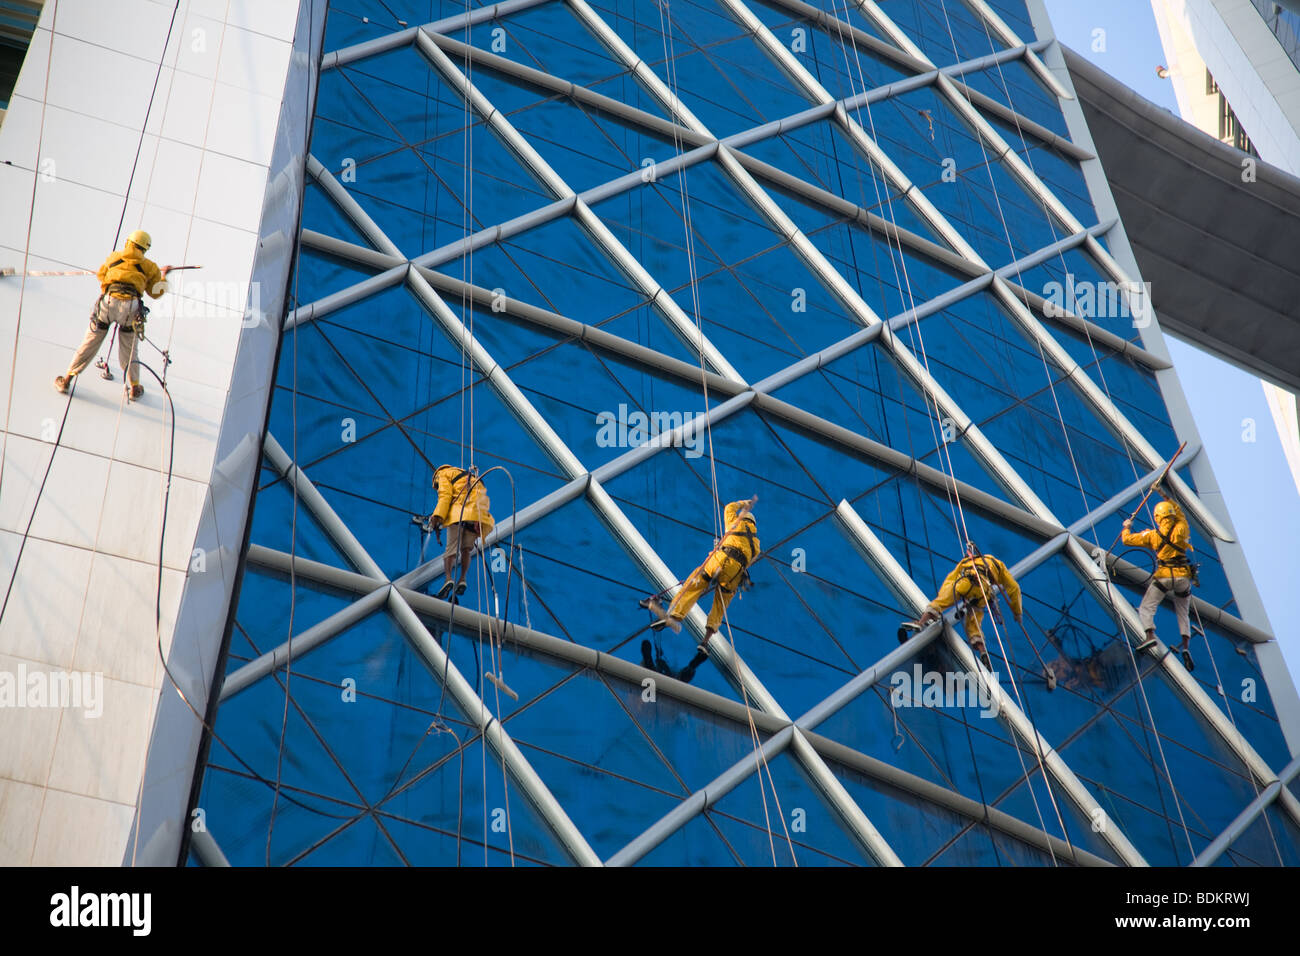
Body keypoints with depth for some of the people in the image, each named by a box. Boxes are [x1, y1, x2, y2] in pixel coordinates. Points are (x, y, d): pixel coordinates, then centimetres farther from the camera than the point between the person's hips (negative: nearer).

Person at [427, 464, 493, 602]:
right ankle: (462, 579, -7)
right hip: (478, 516, 5)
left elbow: (445, 496, -1)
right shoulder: (473, 478, 38)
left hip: (458, 513, -5)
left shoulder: (444, 474, 18)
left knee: (452, 549, -9)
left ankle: (448, 578, -28)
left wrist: (437, 516, -11)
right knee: (466, 549, 11)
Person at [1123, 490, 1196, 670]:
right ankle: (1186, 646, -6)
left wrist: (1127, 527, 30)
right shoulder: (1181, 529, 5)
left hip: (1164, 576, -3)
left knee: (1146, 608, 4)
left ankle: (1150, 634, -23)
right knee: (1183, 613, 13)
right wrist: (1163, 494, 33)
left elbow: (1127, 540, 8)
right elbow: (1179, 511, 26)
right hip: (1183, 577, 3)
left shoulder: (1152, 535, 1)